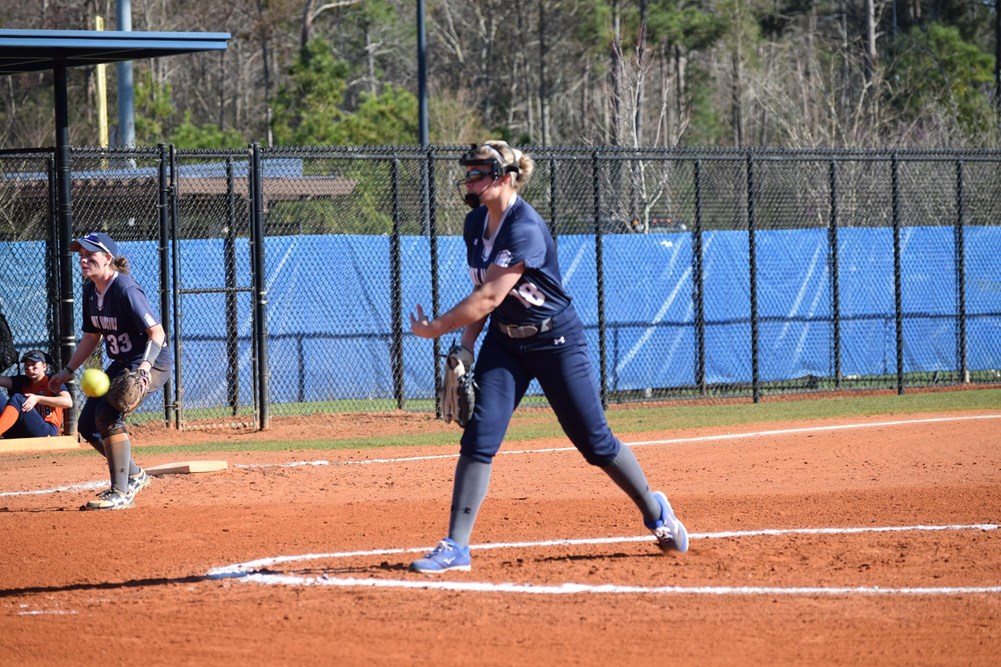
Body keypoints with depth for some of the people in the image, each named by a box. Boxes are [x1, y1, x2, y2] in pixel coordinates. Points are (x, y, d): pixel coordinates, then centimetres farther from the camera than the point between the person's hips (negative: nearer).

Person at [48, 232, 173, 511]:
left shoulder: (125, 289, -23)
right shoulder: (90, 290, 4)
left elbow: (157, 332, -27)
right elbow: (92, 336, 17)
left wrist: (145, 365, -41)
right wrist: (68, 371, 16)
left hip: (153, 363, -10)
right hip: (121, 364, 10)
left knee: (108, 414, -27)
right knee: (88, 425, 9)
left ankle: (121, 493, -21)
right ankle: (134, 475, 28)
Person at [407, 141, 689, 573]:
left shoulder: (525, 228, -26)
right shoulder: (476, 224, 1)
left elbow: (490, 296, -28)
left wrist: (435, 328, -20)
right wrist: (466, 344, 2)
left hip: (557, 342, -6)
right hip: (504, 343, 6)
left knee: (595, 442, 2)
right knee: (479, 437, -8)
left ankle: (656, 513, 26)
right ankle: (455, 547, -8)